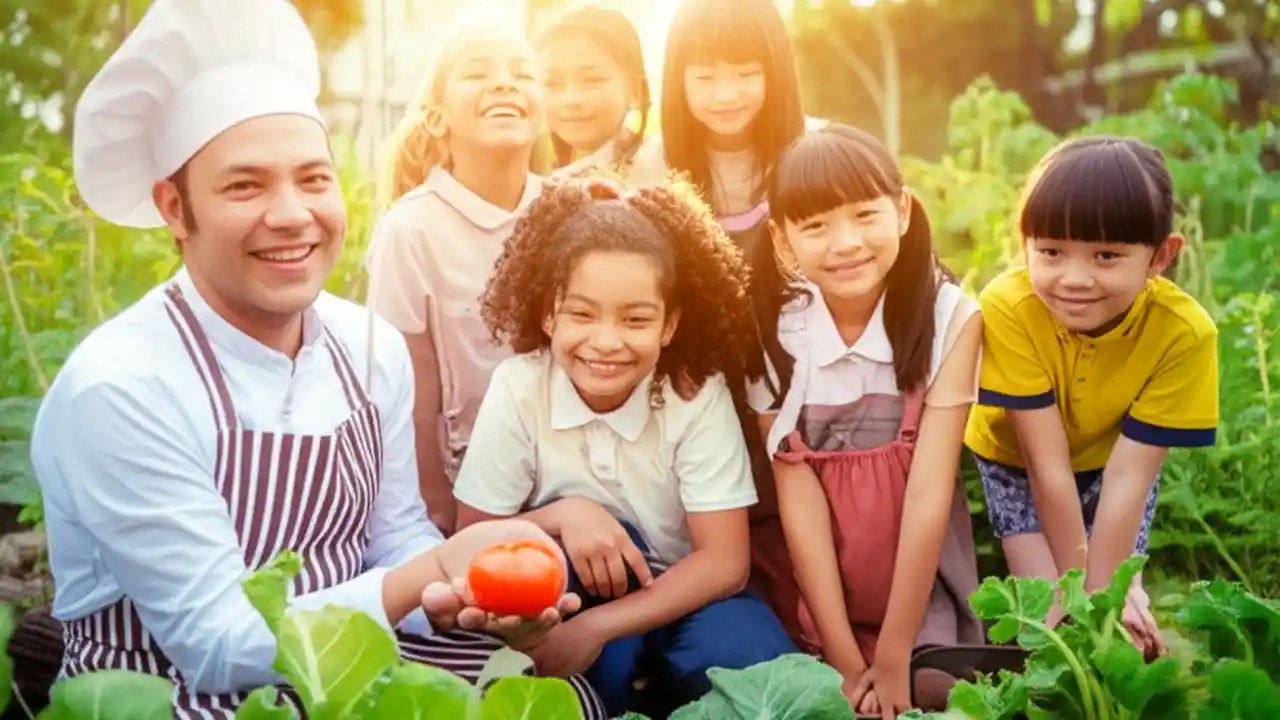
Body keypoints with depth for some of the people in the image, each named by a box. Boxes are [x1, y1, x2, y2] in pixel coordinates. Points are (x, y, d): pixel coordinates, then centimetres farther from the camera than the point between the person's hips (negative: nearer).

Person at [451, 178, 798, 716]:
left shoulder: (699, 395, -18)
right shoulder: (517, 389, -17)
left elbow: (724, 563, -20)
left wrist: (596, 627, -29)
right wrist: (562, 514, -29)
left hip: (678, 597, 0)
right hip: (569, 590, 0)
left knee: (752, 664, -30)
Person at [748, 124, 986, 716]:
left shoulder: (951, 318, -15)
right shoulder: (771, 332, -13)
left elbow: (929, 492, -17)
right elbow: (798, 499, -14)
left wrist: (893, 659, -18)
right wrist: (845, 659, -16)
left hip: (921, 593, 0)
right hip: (812, 595, 1)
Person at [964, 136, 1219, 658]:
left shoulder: (1184, 332, -31)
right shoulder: (1008, 308, -36)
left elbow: (1129, 475, -26)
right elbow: (1047, 463, -30)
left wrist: (1101, 591, -26)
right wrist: (1078, 586, -24)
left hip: (1115, 461, 1)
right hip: (1017, 460, -1)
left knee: (1123, 621, -10)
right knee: (1051, 618, -13)